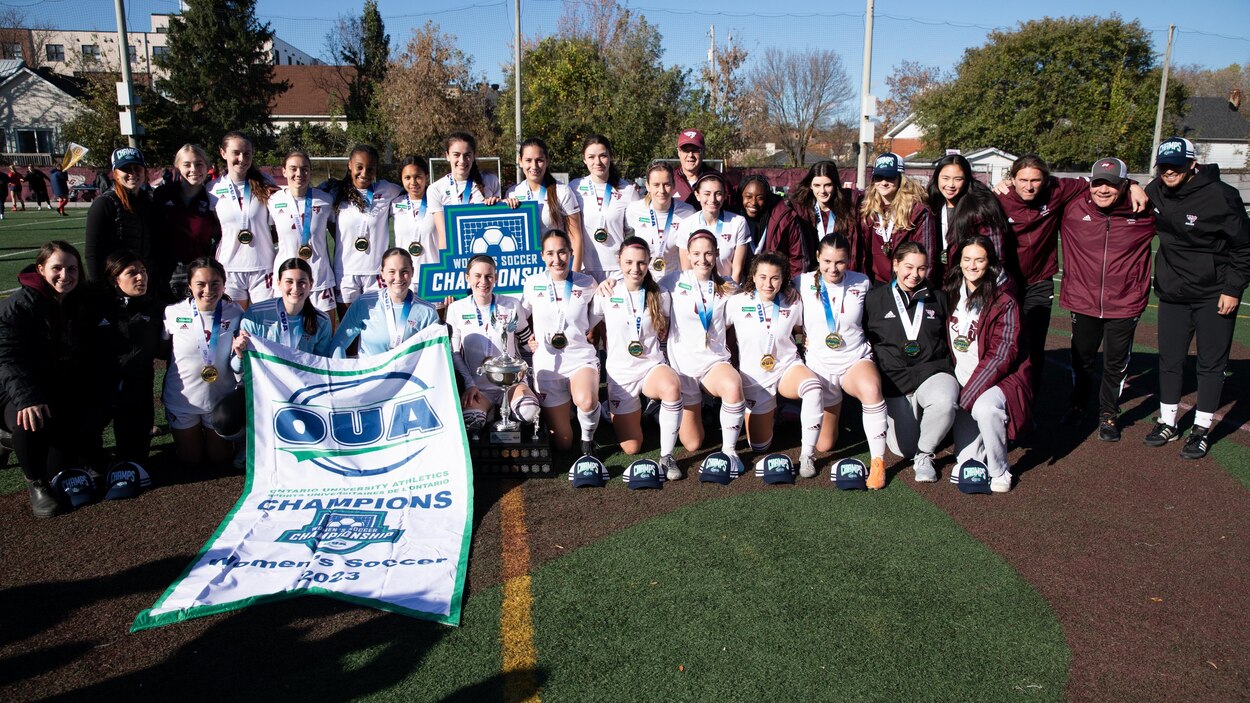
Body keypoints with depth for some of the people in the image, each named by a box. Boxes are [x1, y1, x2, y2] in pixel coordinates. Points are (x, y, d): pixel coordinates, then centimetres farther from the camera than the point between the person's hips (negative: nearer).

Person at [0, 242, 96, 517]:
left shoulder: (82, 305, 6)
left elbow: (87, 357, 10)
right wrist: (27, 399, -37)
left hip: (67, 391, 5)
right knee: (31, 422, -36)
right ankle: (36, 483, -9)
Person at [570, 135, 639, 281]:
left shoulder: (628, 190, 3)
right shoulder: (575, 188, 4)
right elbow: (573, 233, 2)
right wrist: (574, 272, -5)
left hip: (619, 269, 0)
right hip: (585, 268, 0)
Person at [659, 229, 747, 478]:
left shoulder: (726, 288, 6)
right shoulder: (675, 281, 0)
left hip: (715, 361, 1)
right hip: (683, 364, -1)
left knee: (733, 387, -39)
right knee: (692, 444, 1)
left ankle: (729, 449, -15)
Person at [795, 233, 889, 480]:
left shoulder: (862, 283, -2)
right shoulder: (802, 283, -5)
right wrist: (802, 335, -6)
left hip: (857, 360, -1)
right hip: (819, 365, 1)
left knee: (871, 389, -39)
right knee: (823, 445, 7)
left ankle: (878, 461, -24)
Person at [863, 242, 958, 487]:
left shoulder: (938, 299, 12)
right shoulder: (874, 299, 5)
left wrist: (949, 371, 2)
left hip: (932, 371, 1)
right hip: (894, 377, 0)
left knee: (944, 403, -36)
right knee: (903, 449, -6)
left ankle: (924, 455, -8)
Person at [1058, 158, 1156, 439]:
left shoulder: (1143, 213, -8)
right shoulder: (1073, 210, -8)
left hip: (1125, 304, -1)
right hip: (1083, 301, 1)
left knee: (1116, 363, 11)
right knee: (1081, 359, 18)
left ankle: (1108, 413, 31)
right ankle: (1078, 404, 42)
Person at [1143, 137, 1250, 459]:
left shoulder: (1219, 197, -16)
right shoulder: (1155, 192, -3)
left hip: (1214, 296, -4)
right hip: (1172, 294, 5)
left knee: (1211, 363, 6)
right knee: (1169, 360, 11)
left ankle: (1201, 429, 16)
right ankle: (1168, 423, 24)